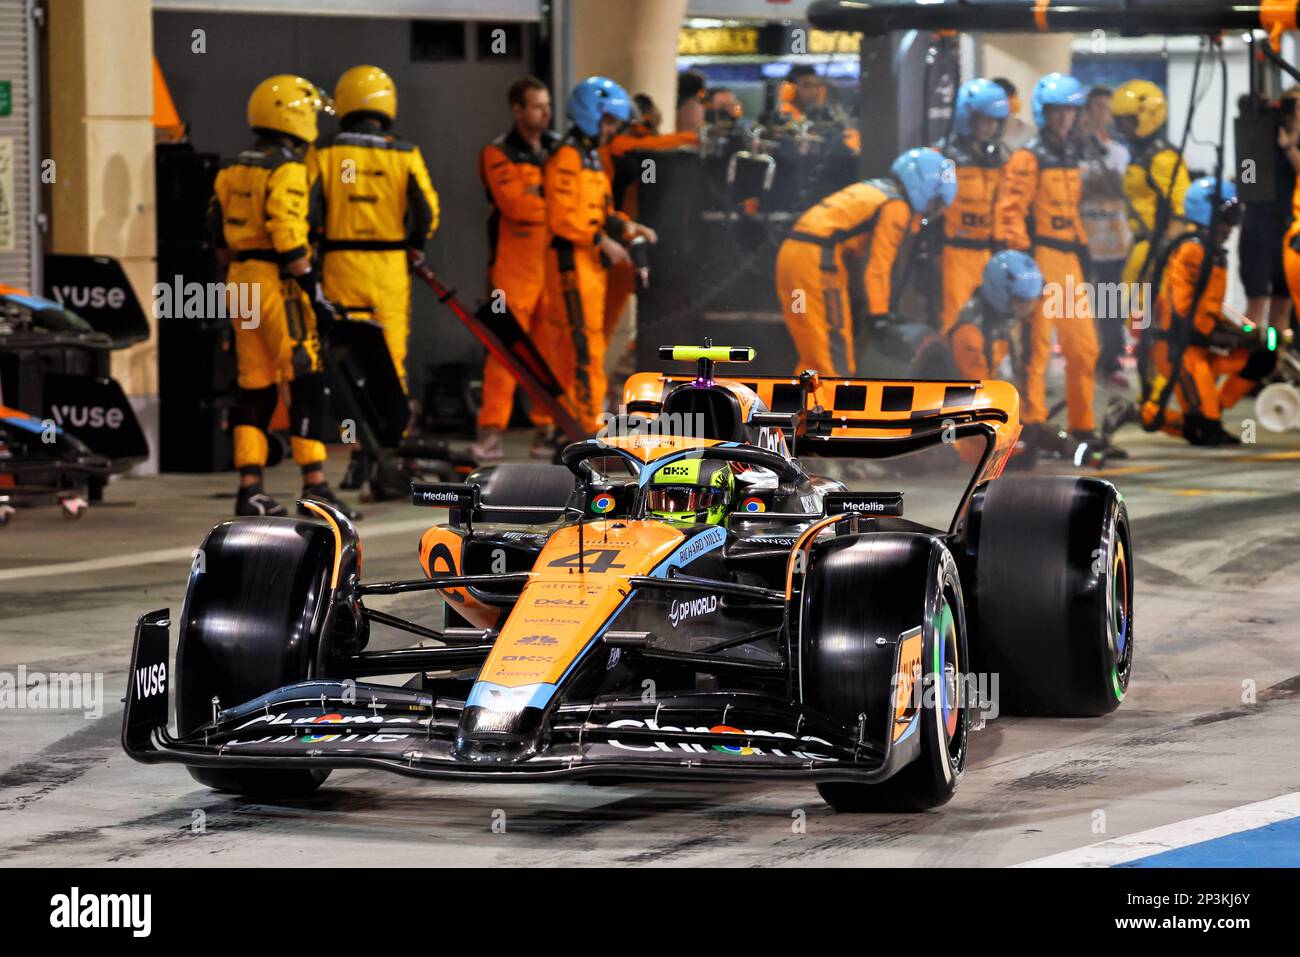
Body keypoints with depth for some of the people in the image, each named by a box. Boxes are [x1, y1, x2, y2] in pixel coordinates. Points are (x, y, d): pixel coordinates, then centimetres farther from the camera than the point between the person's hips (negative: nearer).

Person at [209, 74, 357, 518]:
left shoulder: (231, 170, 13)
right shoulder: (286, 170, -12)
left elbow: (220, 235, 16)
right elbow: (289, 239, -19)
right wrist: (316, 296, -16)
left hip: (241, 281, 8)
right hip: (279, 283, -8)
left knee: (254, 389, 11)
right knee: (307, 386, -5)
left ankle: (249, 489, 9)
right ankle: (315, 486, -8)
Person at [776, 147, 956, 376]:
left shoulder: (872, 190, 23)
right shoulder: (897, 206, -4)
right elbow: (879, 265, -10)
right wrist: (879, 314, -7)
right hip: (818, 260, -9)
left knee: (813, 355, 16)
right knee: (835, 359, -6)